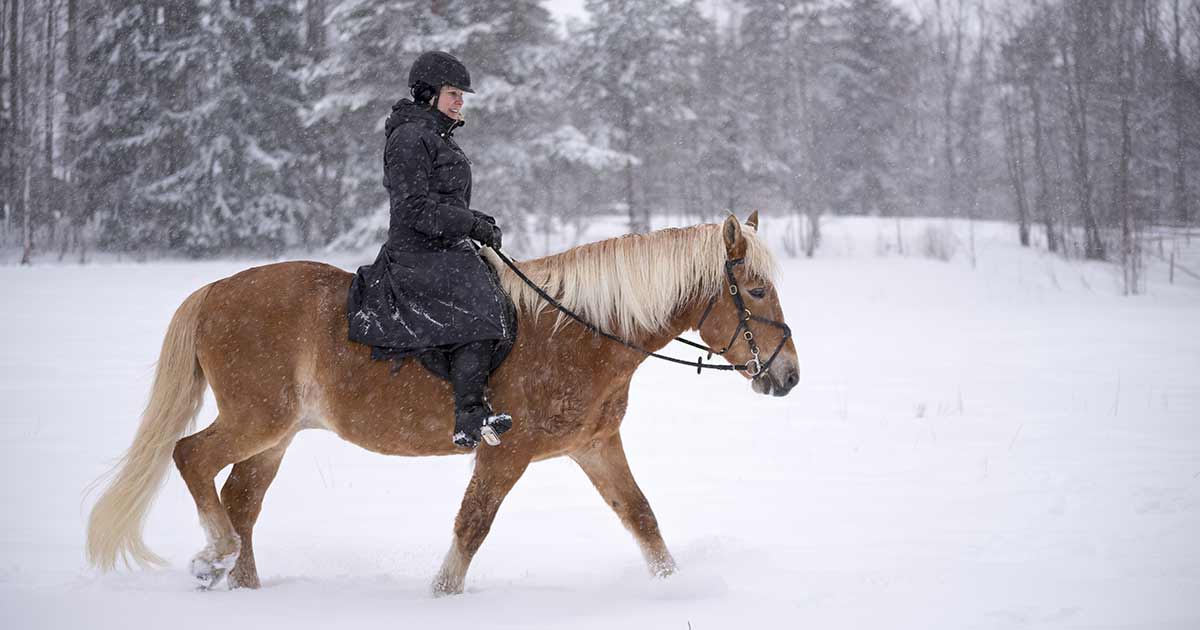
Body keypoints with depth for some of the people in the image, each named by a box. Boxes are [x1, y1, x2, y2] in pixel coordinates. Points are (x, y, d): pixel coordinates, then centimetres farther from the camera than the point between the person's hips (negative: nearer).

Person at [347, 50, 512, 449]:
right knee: (474, 310, -28)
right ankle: (470, 418, -36)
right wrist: (473, 225, -18)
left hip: (447, 251, 11)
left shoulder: (438, 136, 22)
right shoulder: (410, 137, -11)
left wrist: (481, 223, 11)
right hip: (419, 255, -11)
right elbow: (413, 207, -19)